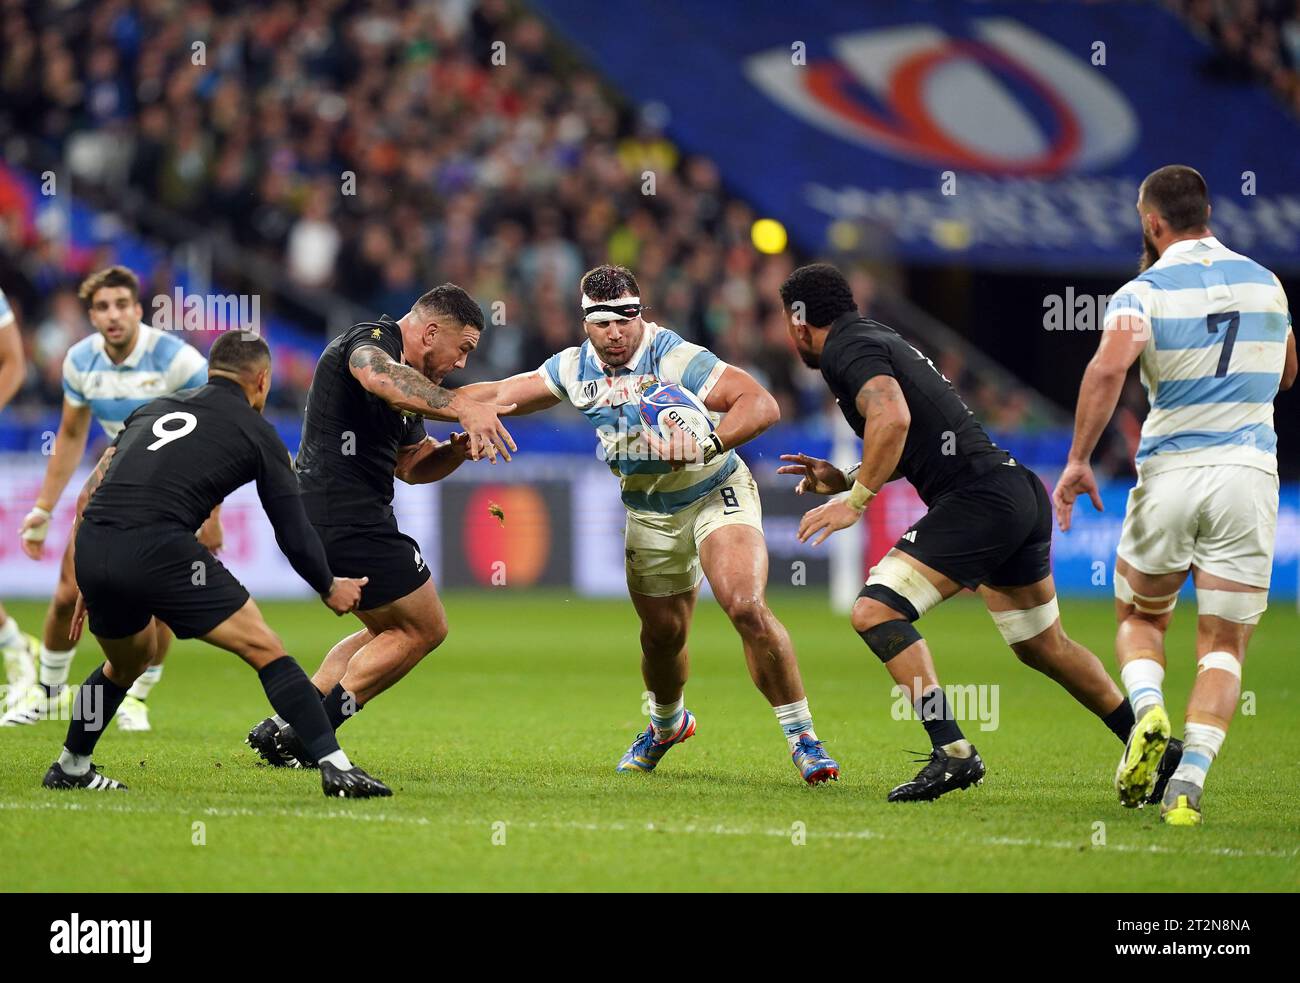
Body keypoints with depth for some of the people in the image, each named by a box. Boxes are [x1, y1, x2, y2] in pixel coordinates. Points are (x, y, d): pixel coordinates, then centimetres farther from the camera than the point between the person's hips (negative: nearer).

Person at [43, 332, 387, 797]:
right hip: (158, 549, -6)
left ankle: (70, 768, 44)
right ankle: (335, 767, -8)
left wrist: (90, 583, 32)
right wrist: (330, 589, 31)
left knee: (127, 663, 33)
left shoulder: (157, 407, 27)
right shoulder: (257, 432, 12)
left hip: (90, 549, 6)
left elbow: (90, 494, 24)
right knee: (265, 650, 2)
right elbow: (295, 537, 13)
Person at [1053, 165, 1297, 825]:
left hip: (1171, 473, -2)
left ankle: (1149, 714, -9)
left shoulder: (1143, 294, -5)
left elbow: (1108, 368, -23)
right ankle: (1190, 780, -13)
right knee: (1223, 646, 4)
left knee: (1139, 619, 20)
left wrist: (1078, 460, -18)